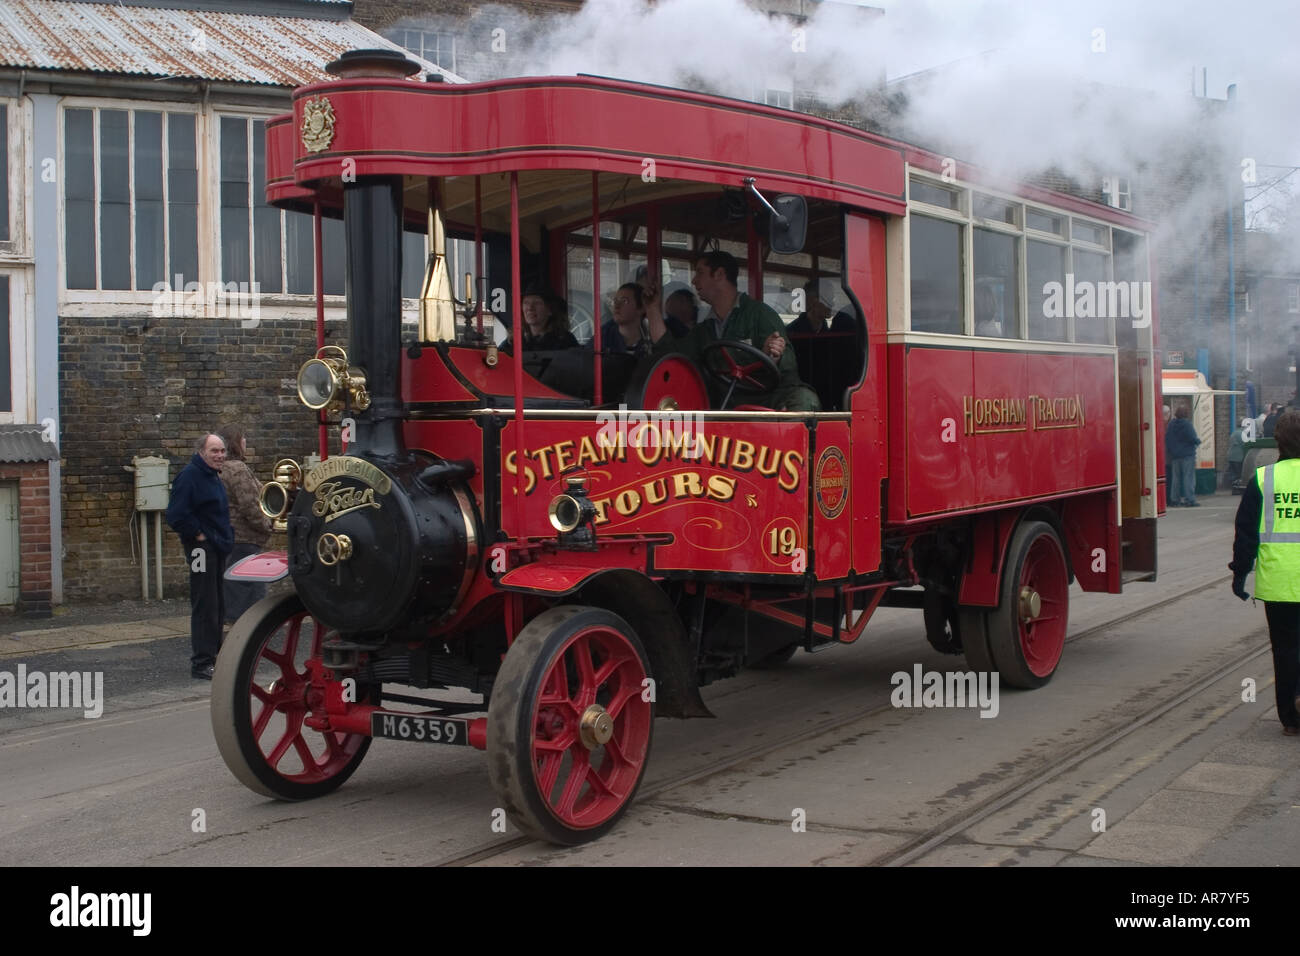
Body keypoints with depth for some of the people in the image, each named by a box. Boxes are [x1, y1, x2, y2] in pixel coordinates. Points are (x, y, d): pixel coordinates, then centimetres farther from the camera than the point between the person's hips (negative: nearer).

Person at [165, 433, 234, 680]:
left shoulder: (214, 476, 16)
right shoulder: (189, 475, -15)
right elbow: (176, 515, -23)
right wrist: (197, 534, -17)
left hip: (218, 548, 10)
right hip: (201, 548, -10)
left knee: (217, 605, 14)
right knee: (205, 606, -8)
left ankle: (214, 654, 22)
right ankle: (201, 663, -5)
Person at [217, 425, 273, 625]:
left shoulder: (219, 469, 15)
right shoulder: (238, 469, -16)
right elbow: (250, 507, -20)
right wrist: (267, 526, -7)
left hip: (227, 539, 10)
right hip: (243, 541, -10)